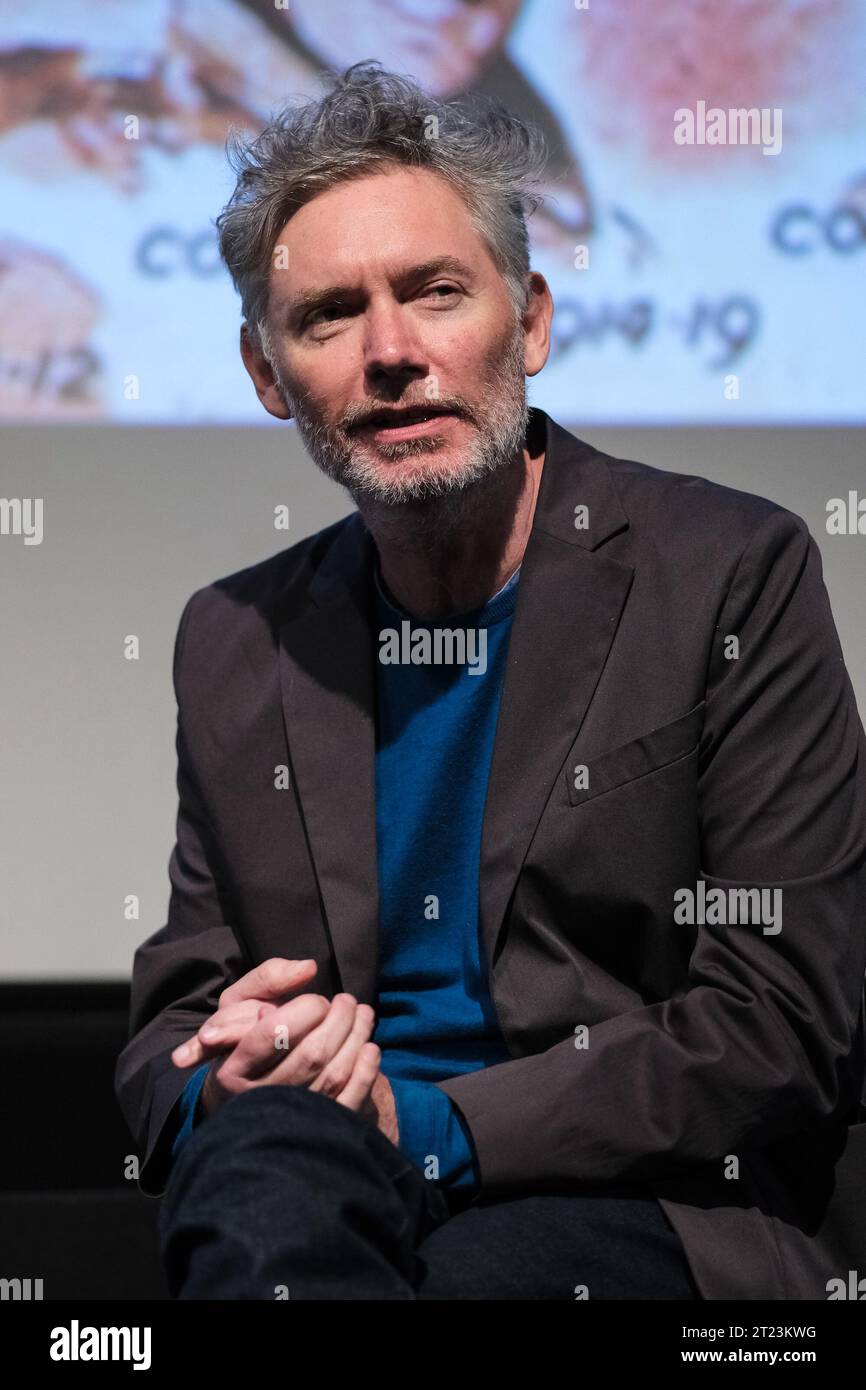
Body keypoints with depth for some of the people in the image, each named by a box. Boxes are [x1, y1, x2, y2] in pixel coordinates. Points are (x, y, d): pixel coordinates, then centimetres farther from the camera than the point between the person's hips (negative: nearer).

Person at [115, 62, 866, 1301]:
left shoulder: (734, 572, -1)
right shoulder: (237, 642, 14)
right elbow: (174, 1018, 16)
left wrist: (425, 1128, -15)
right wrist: (221, 1095, -10)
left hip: (663, 1210, -2)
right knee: (263, 1153, -35)